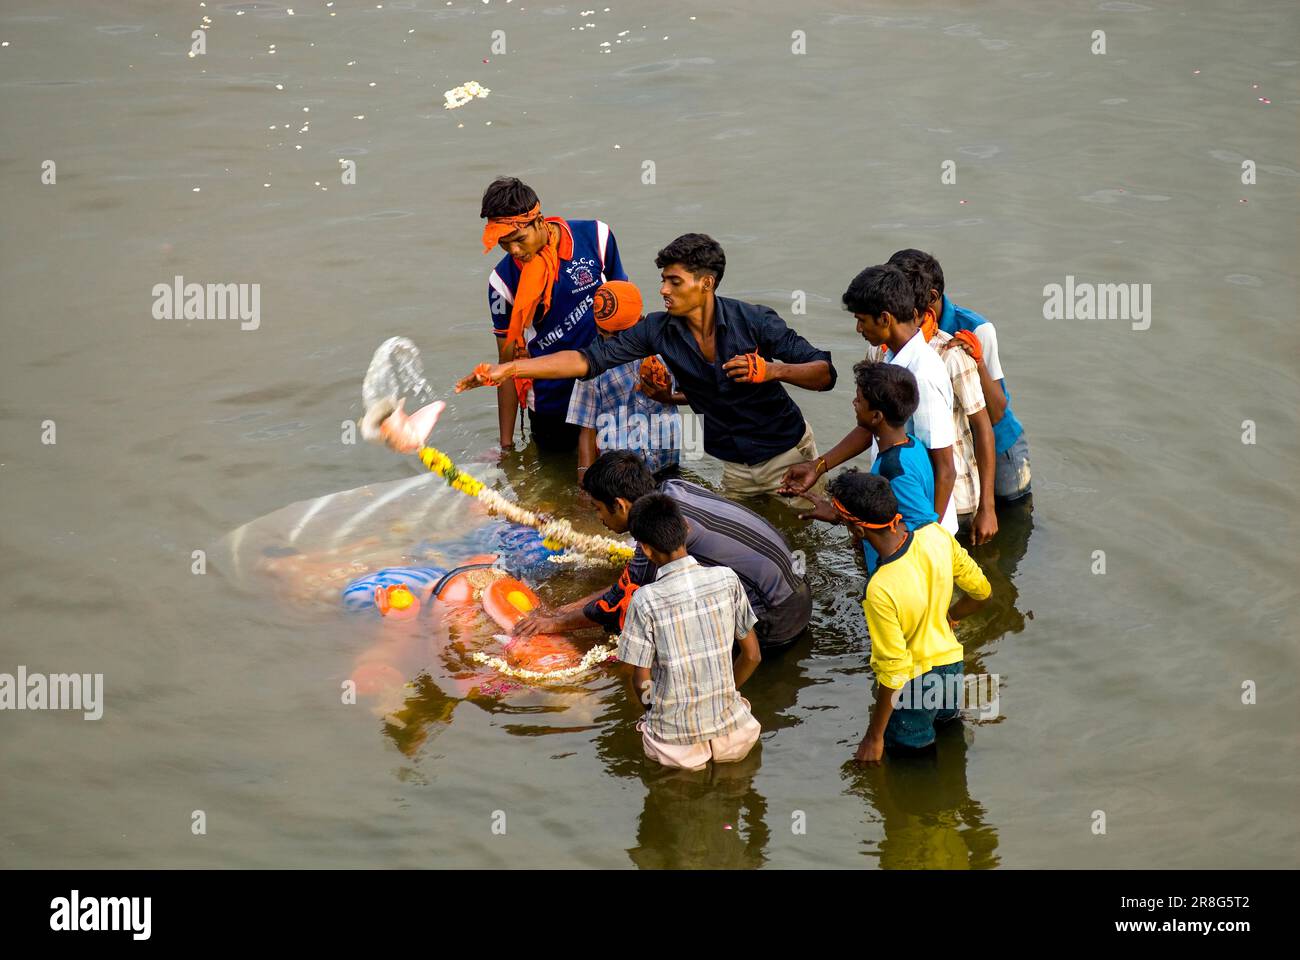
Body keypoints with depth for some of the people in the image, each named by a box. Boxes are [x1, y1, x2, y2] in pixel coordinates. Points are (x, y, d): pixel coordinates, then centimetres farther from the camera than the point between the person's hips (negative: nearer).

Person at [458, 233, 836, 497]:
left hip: (789, 454, -3)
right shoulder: (658, 331, -11)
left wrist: (773, 370, -39)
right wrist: (508, 368, -24)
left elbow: (825, 374, -19)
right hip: (731, 466, 3)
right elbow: (589, 359, -15)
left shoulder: (755, 321, -21)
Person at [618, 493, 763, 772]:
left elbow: (642, 681, -9)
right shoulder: (727, 580, -8)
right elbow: (752, 655, 3)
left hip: (674, 740, -2)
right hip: (728, 729, 2)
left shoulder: (645, 600, -17)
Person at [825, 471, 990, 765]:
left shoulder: (880, 591, -36)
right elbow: (981, 591, -2)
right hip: (950, 661, 6)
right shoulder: (937, 536, -20)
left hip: (914, 682, -6)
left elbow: (893, 671, -25)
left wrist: (874, 736, -11)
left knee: (904, 745, 24)